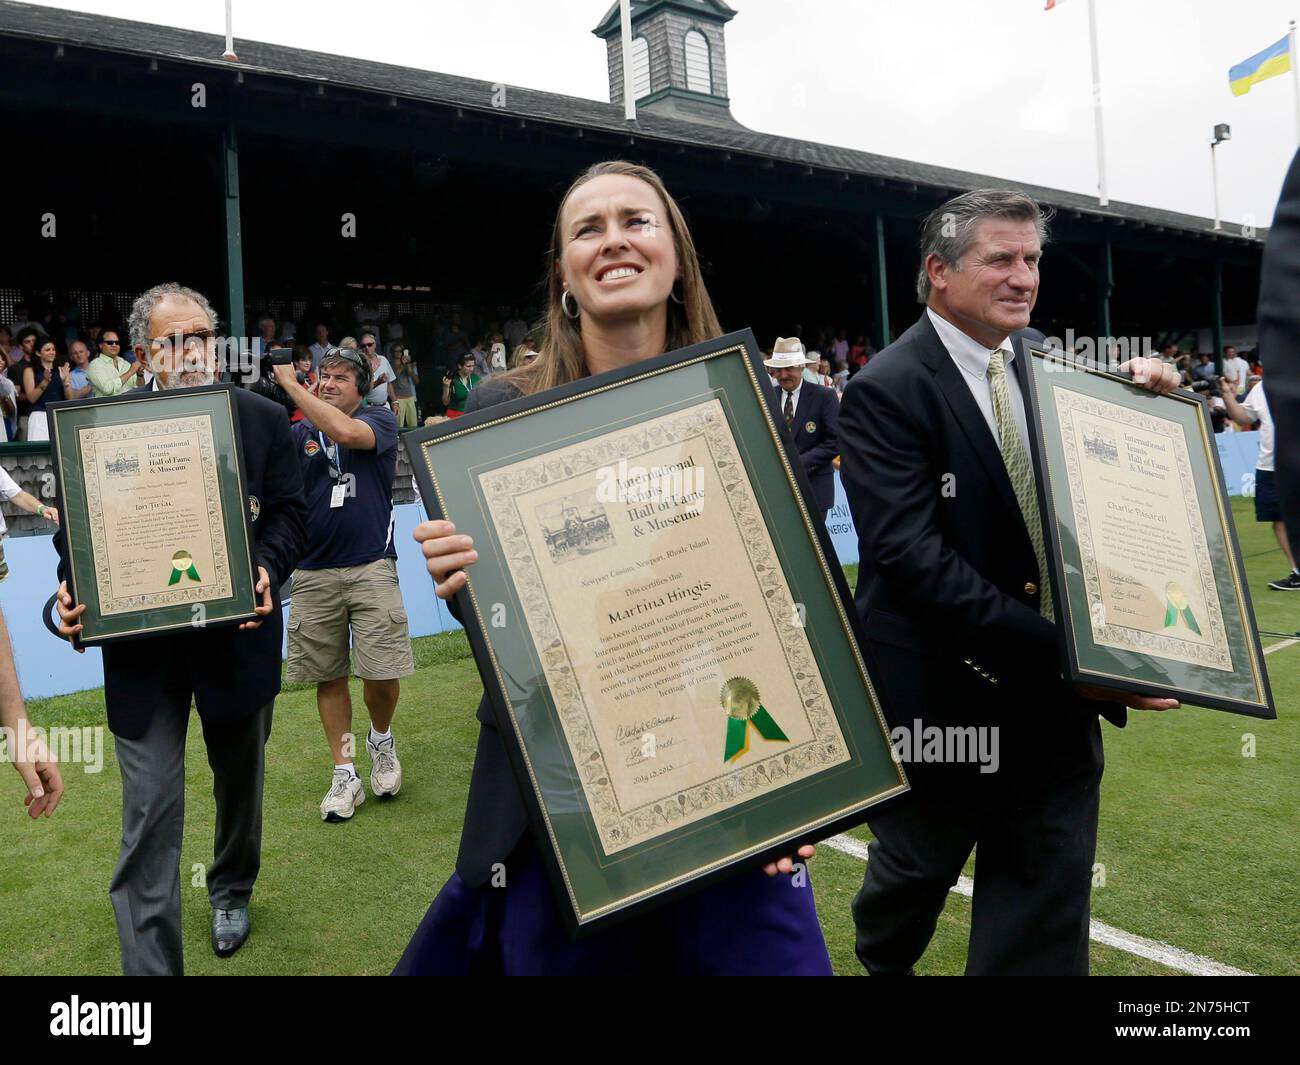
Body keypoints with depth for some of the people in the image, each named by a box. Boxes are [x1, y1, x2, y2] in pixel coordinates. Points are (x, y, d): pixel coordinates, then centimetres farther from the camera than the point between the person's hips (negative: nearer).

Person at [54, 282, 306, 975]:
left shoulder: (263, 419, -1)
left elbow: (289, 512, -1)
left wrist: (267, 569, -21)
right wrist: (74, 590, -18)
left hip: (237, 634, 2)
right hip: (140, 641, -1)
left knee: (240, 782, 21)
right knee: (150, 810, -2)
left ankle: (231, 892, 49)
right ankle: (149, 962, 11)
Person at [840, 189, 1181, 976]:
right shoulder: (887, 390, -15)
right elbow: (913, 555, -24)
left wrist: (1141, 400, -6)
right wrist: (1057, 653, -27)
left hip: (1057, 684, 5)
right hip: (941, 688, -4)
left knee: (1048, 894, 10)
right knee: (916, 872, 18)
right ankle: (881, 960, 49)